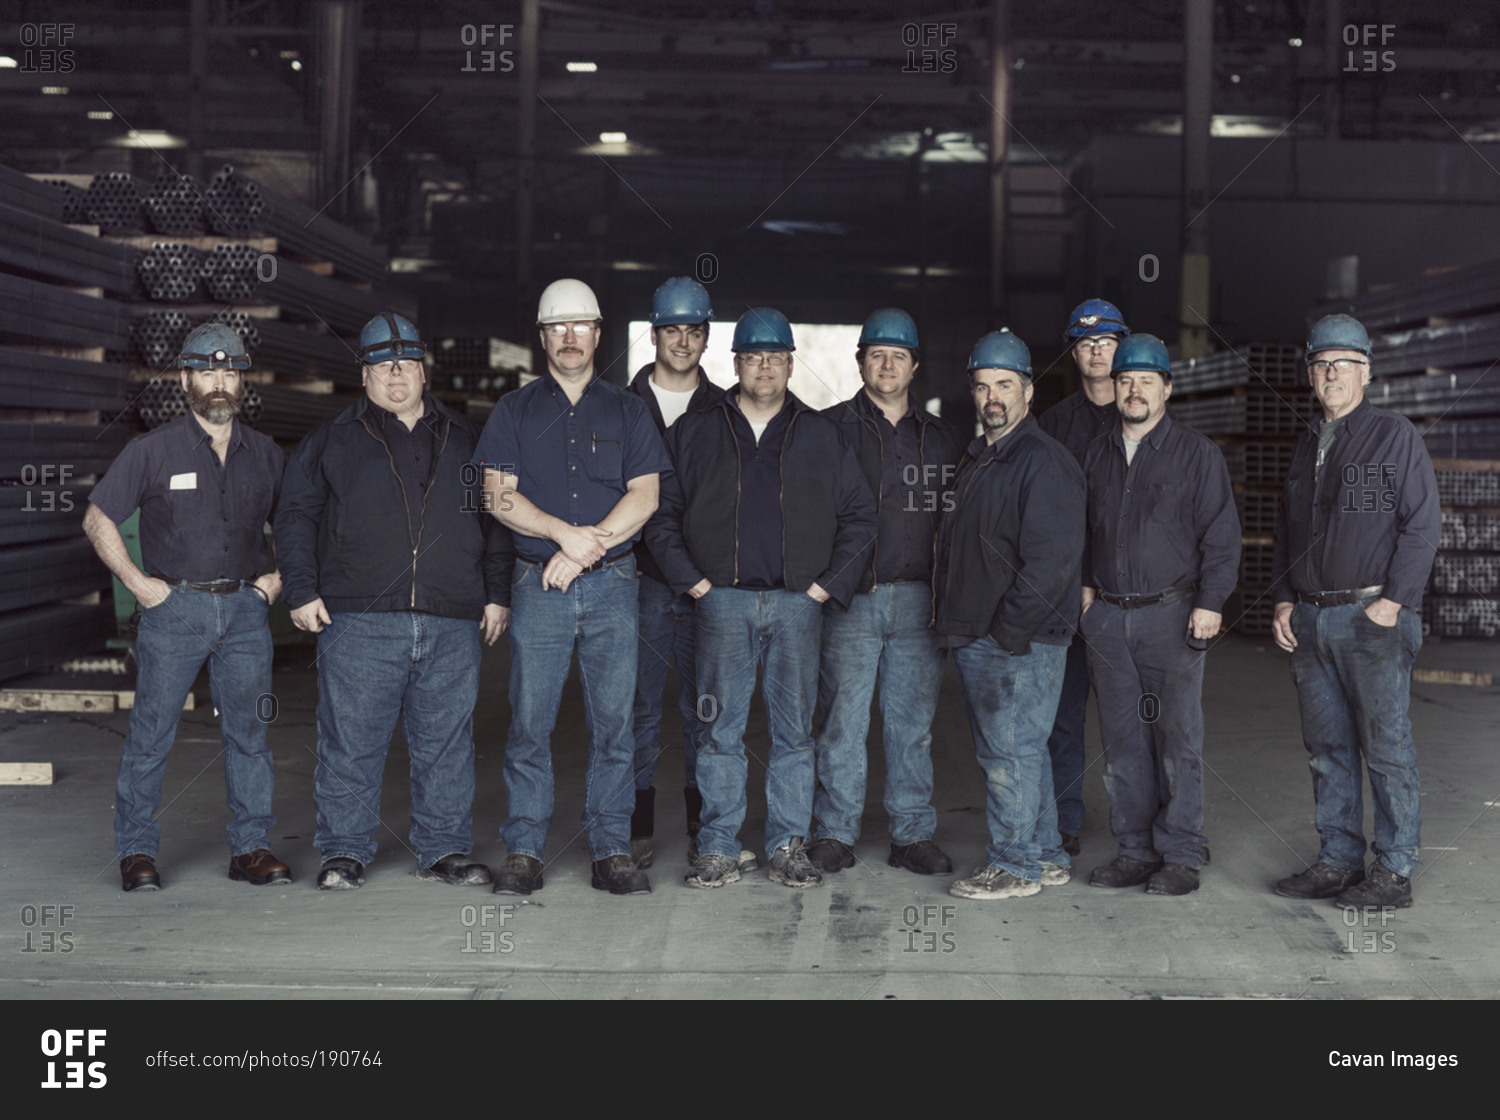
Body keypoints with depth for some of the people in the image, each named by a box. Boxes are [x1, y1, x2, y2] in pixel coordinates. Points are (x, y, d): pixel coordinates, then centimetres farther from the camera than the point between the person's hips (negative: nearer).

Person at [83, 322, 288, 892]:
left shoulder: (266, 455, 9)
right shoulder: (152, 451, -1)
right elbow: (98, 519, 3)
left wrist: (279, 576, 9)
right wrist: (138, 582, -3)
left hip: (245, 608, 3)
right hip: (173, 609, -3)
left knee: (249, 729, 4)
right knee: (151, 732, 0)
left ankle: (251, 846, 12)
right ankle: (136, 851, 10)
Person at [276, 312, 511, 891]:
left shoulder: (464, 441, 17)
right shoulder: (333, 440, 11)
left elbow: (494, 521, 18)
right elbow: (295, 515, 9)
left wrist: (497, 594, 11)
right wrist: (302, 591, 0)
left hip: (452, 624, 2)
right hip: (359, 619, -2)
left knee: (446, 741, 4)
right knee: (351, 740, -1)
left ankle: (444, 849, 14)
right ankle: (345, 853, 11)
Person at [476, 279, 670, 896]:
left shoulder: (629, 410, 12)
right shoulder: (514, 410, 11)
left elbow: (644, 497, 2)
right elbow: (497, 495, 1)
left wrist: (585, 550, -9)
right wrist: (566, 533, -13)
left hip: (612, 584, 1)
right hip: (538, 585, 0)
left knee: (614, 723, 1)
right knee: (529, 723, -1)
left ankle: (612, 851, 8)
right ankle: (523, 852, 7)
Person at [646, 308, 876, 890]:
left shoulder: (820, 435, 11)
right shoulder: (695, 432, 10)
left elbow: (859, 514, 12)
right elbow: (662, 512, 10)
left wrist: (828, 583, 2)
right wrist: (692, 579, 0)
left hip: (797, 602, 1)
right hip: (723, 601, 0)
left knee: (794, 730, 4)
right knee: (720, 729, 0)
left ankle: (789, 847, 12)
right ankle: (718, 848, 8)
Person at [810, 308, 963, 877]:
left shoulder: (942, 439, 14)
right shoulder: (830, 428, 5)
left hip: (920, 600, 3)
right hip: (849, 598, -3)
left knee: (913, 722, 6)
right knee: (843, 720, -2)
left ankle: (913, 834, 14)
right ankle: (834, 834, 8)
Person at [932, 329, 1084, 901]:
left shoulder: (1044, 462, -13)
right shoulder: (976, 460, 17)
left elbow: (1051, 558, -19)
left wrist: (1008, 630, -18)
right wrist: (952, 619, 14)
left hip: (1020, 639, -9)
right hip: (974, 638, 10)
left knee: (1010, 749, -3)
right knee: (1010, 749, 15)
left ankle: (1015, 865, 8)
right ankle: (1045, 856, 25)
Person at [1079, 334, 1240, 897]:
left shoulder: (1197, 453, 1)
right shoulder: (1096, 453, 14)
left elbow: (1221, 534, -3)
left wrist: (1209, 603, -10)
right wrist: (1086, 586, 13)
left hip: (1172, 614, -4)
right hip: (1107, 617, 4)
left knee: (1177, 738, -3)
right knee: (1123, 740, 7)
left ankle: (1180, 854, 5)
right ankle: (1135, 849, 15)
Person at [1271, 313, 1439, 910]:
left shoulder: (1395, 435, -2)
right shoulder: (1307, 445, 17)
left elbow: (1423, 523, -7)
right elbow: (1286, 529, 22)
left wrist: (1393, 601, -14)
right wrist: (1284, 601, 10)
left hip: (1373, 618, -6)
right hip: (1310, 620, 6)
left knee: (1386, 748, -2)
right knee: (1327, 748, 10)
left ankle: (1395, 872, 5)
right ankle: (1339, 860, 19)